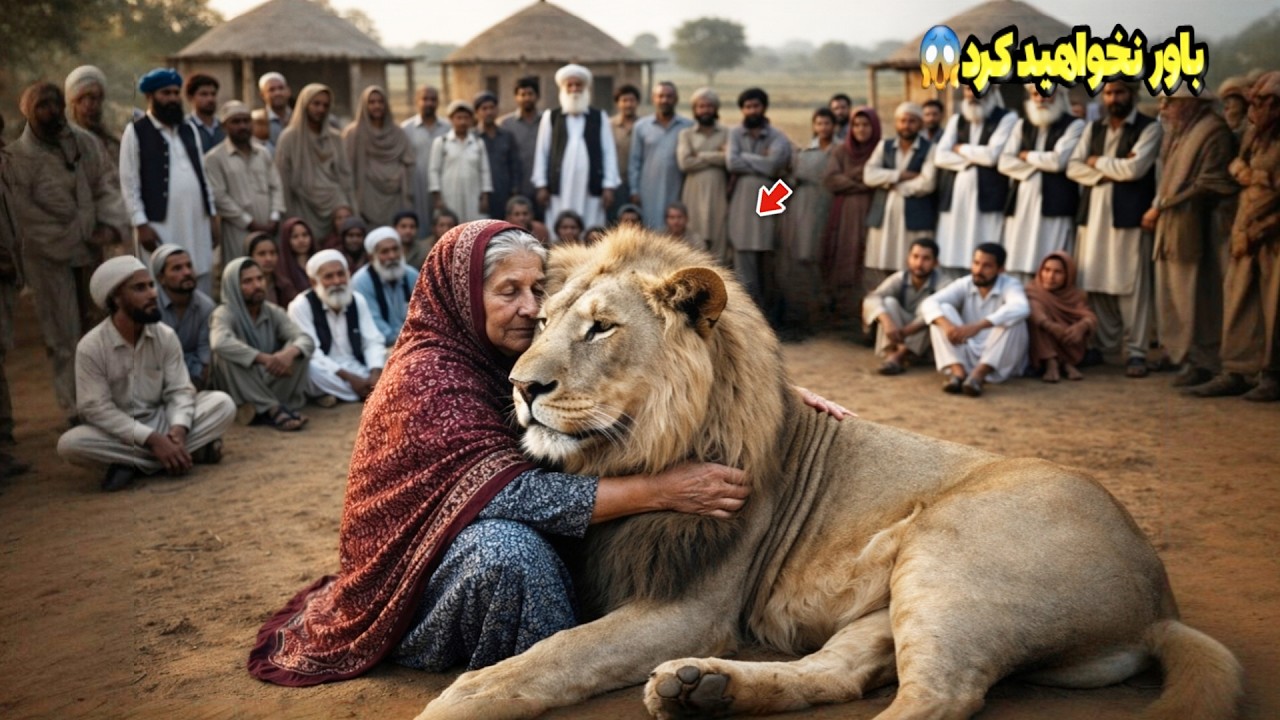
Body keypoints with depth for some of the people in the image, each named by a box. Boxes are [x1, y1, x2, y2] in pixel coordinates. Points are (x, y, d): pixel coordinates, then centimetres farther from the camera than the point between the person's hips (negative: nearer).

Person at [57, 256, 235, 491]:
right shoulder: (90, 347, -15)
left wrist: (178, 430, -29)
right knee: (70, 444, -34)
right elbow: (97, 409, -19)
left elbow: (179, 390, -7)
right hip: (119, 432, -2)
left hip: (162, 421, 2)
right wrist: (152, 439, -29)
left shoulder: (165, 336, -5)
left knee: (222, 403, -18)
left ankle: (132, 463, -21)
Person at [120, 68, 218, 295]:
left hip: (197, 224, 6)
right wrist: (141, 224, -13)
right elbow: (129, 184, -5)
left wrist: (212, 215, 13)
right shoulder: (135, 132, -1)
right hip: (160, 226, -6)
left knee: (202, 292, 6)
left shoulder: (189, 130, 17)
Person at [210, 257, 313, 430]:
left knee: (299, 349, -17)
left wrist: (290, 352, -38)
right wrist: (264, 358, -43)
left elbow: (307, 340, -14)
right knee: (225, 354, -31)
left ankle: (261, 410, -24)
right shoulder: (224, 314, -13)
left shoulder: (274, 312, 0)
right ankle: (273, 409, -31)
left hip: (270, 384, 4)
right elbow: (220, 343, -37)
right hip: (240, 393, -4)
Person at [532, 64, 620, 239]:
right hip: (559, 188, 0)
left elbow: (609, 152, 6)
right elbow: (542, 152, 9)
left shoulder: (600, 117, 10)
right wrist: (541, 185, 3)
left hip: (591, 188, 0)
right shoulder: (550, 117, 10)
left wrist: (609, 186, -1)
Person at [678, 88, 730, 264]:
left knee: (719, 240, -3)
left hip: (718, 194, 0)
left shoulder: (726, 134, 11)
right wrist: (716, 157, -3)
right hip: (694, 193, 0)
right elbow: (684, 162, -4)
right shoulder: (686, 134, 12)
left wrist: (700, 156, -4)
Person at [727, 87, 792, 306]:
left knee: (761, 263, 5)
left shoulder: (777, 137, 6)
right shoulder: (735, 134, 8)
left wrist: (744, 158, -3)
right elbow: (731, 163, -7)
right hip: (741, 206, 0)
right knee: (744, 265, -5)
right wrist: (761, 163, -5)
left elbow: (773, 164, -12)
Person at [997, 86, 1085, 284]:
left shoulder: (1075, 125, 3)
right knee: (1017, 267, 1)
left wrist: (1027, 156, 2)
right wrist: (1039, 164, -3)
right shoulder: (1022, 126, 18)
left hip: (1054, 207, -4)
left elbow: (1058, 160, -12)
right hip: (1021, 205, 5)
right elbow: (1005, 163, 7)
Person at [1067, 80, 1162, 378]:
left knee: (1130, 284, -4)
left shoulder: (1149, 128, 1)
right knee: (1094, 283, 5)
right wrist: (1110, 172, -8)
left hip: (1128, 215, -5)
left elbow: (1135, 167, -13)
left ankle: (1136, 350, 0)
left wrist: (1098, 162, -1)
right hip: (1093, 214, 5)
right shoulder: (1093, 129, 17)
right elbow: (1073, 168, 6)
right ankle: (1103, 343, 16)